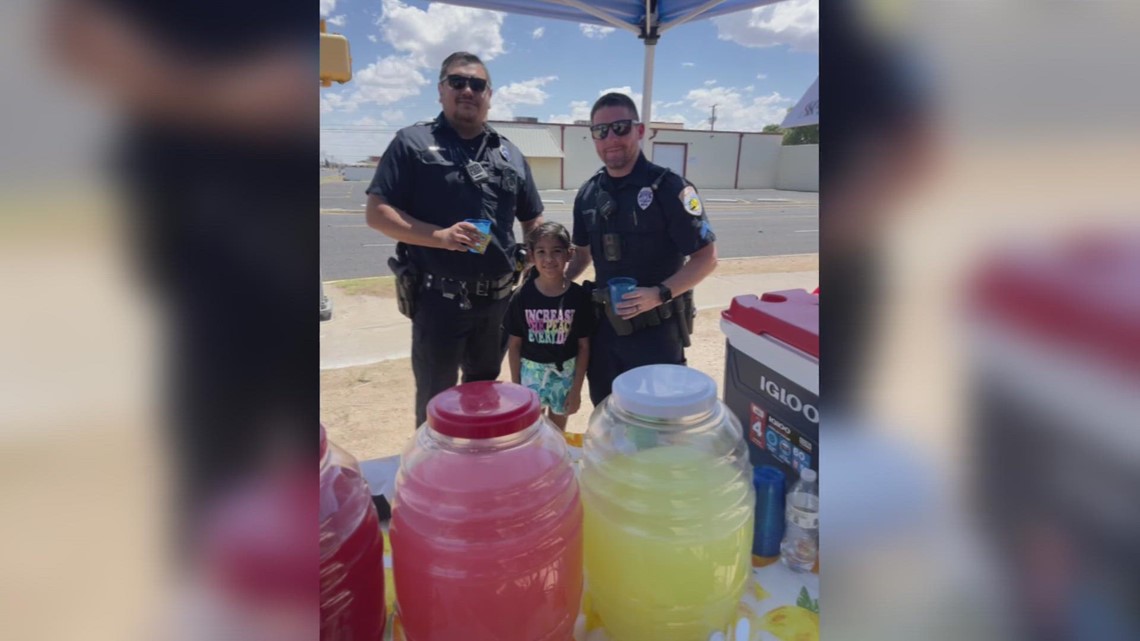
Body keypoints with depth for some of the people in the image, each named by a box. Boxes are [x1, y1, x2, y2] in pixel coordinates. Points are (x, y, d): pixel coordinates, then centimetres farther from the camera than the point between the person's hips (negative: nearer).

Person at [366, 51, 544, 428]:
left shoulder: (510, 154, 11)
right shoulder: (412, 142, -2)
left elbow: (533, 220, 18)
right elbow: (377, 213, -8)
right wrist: (439, 236, -21)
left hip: (498, 299, 5)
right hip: (438, 298, -4)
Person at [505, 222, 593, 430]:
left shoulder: (579, 296, -11)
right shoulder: (523, 296, -10)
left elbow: (584, 346, -5)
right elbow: (514, 344, -2)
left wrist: (576, 389, -4)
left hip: (565, 374, 0)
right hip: (531, 372, 0)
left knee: (557, 431, 18)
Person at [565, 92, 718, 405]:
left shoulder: (668, 188, -13)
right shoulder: (588, 193, 3)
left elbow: (707, 257, -12)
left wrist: (659, 294, -25)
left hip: (656, 328, -5)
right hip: (605, 323, 5)